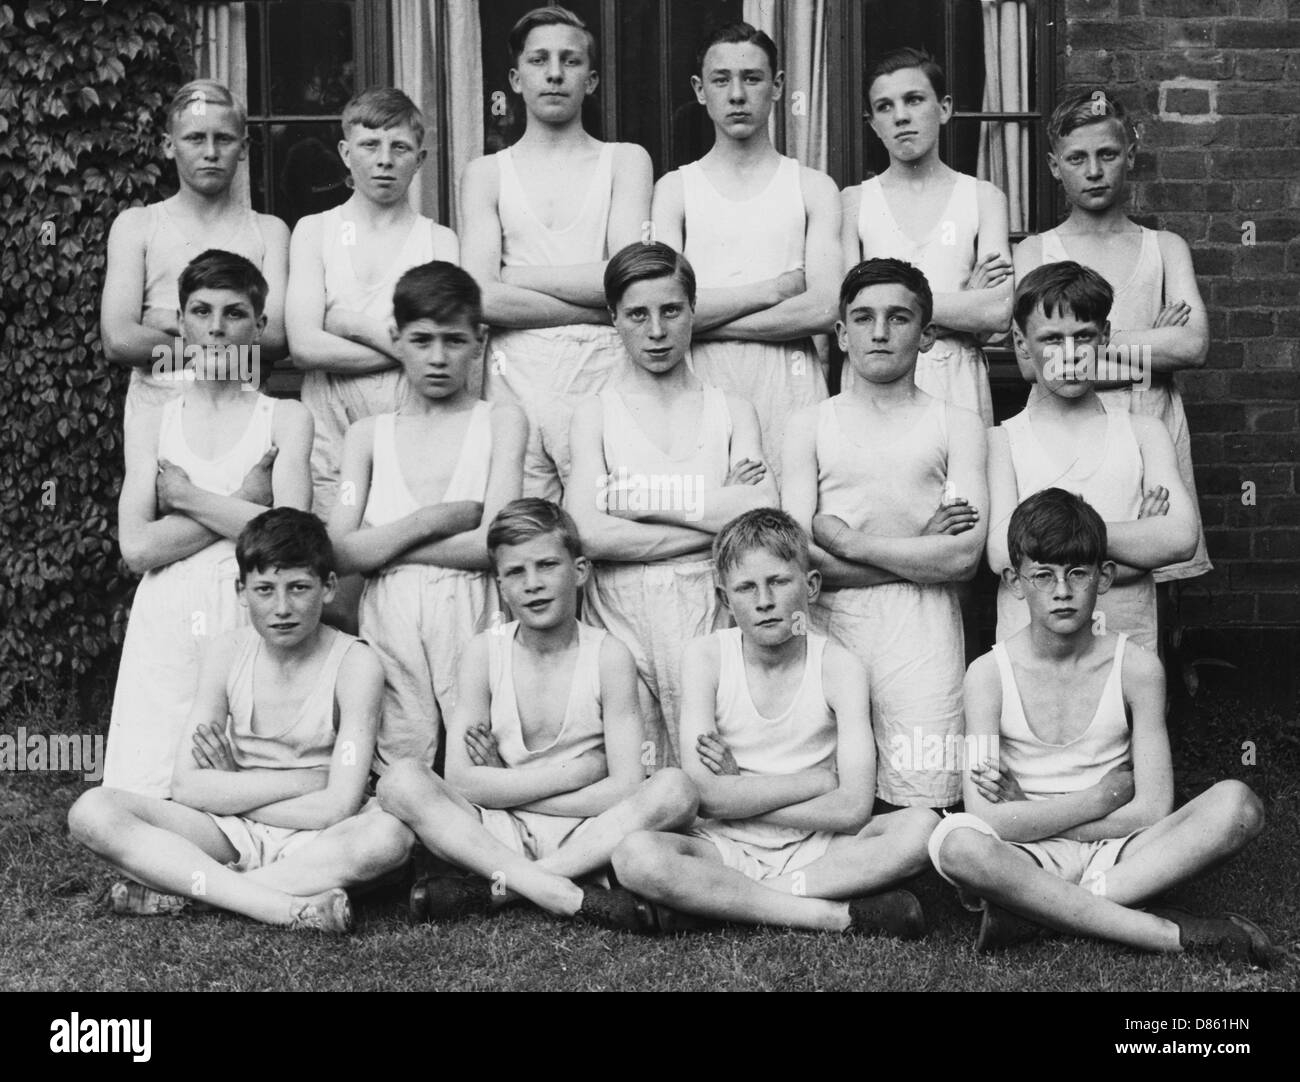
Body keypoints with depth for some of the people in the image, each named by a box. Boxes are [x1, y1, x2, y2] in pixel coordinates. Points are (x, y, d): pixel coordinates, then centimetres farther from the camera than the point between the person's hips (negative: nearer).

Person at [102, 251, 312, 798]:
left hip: (255, 616, -1)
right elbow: (136, 547, 0)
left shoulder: (286, 419, 8)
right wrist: (242, 503, -4)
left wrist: (188, 496, -2)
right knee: (150, 789, -10)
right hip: (167, 620, 2)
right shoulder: (149, 423, 13)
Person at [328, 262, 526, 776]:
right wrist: (438, 518, -6)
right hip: (387, 615, 2)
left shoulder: (501, 421, 7)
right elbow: (339, 550, 3)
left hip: (471, 611, -2)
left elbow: (495, 543, -5)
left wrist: (382, 545, -2)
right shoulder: (368, 434, 15)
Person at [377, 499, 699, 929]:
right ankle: (570, 898, -30)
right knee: (401, 780, -24)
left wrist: (504, 788, -10)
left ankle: (491, 890, -26)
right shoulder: (484, 652, -1)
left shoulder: (608, 655, -4)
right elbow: (461, 782, -9)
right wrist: (576, 771, -13)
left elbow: (627, 789, -12)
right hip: (498, 837, 1)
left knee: (674, 788, -27)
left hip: (584, 842, -1)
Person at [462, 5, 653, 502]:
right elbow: (482, 298, -3)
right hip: (515, 373, 1)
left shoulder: (625, 161, 11)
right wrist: (604, 309, -6)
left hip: (604, 370, 0)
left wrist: (516, 275, -3)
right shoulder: (486, 173, 12)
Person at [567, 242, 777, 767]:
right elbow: (586, 532, -7)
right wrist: (714, 524, -5)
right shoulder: (595, 413, 8)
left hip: (707, 609, 1)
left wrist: (643, 501, -6)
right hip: (620, 610, -1)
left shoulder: (732, 411, 12)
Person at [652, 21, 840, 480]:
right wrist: (776, 288, -6)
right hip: (700, 384, 0)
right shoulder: (675, 189, 9)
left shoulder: (813, 188, 9)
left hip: (789, 380, 0)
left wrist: (703, 319, -5)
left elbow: (825, 309, -4)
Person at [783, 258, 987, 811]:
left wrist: (846, 540, -3)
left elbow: (964, 555, -4)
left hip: (923, 625, -1)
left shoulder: (956, 424, 10)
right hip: (829, 620, 1)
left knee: (918, 815, -8)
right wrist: (920, 550, -3)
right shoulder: (811, 423, 12)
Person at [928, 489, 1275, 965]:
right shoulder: (990, 674, -5)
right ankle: (1172, 934, -31)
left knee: (1237, 804, -24)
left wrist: (1029, 815, -10)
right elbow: (989, 821, -14)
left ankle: (1033, 908, -27)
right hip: (1030, 857, -2)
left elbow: (1153, 811, -7)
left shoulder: (1137, 668, -2)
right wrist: (1103, 796, -10)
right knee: (955, 841, -36)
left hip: (1116, 854, 2)